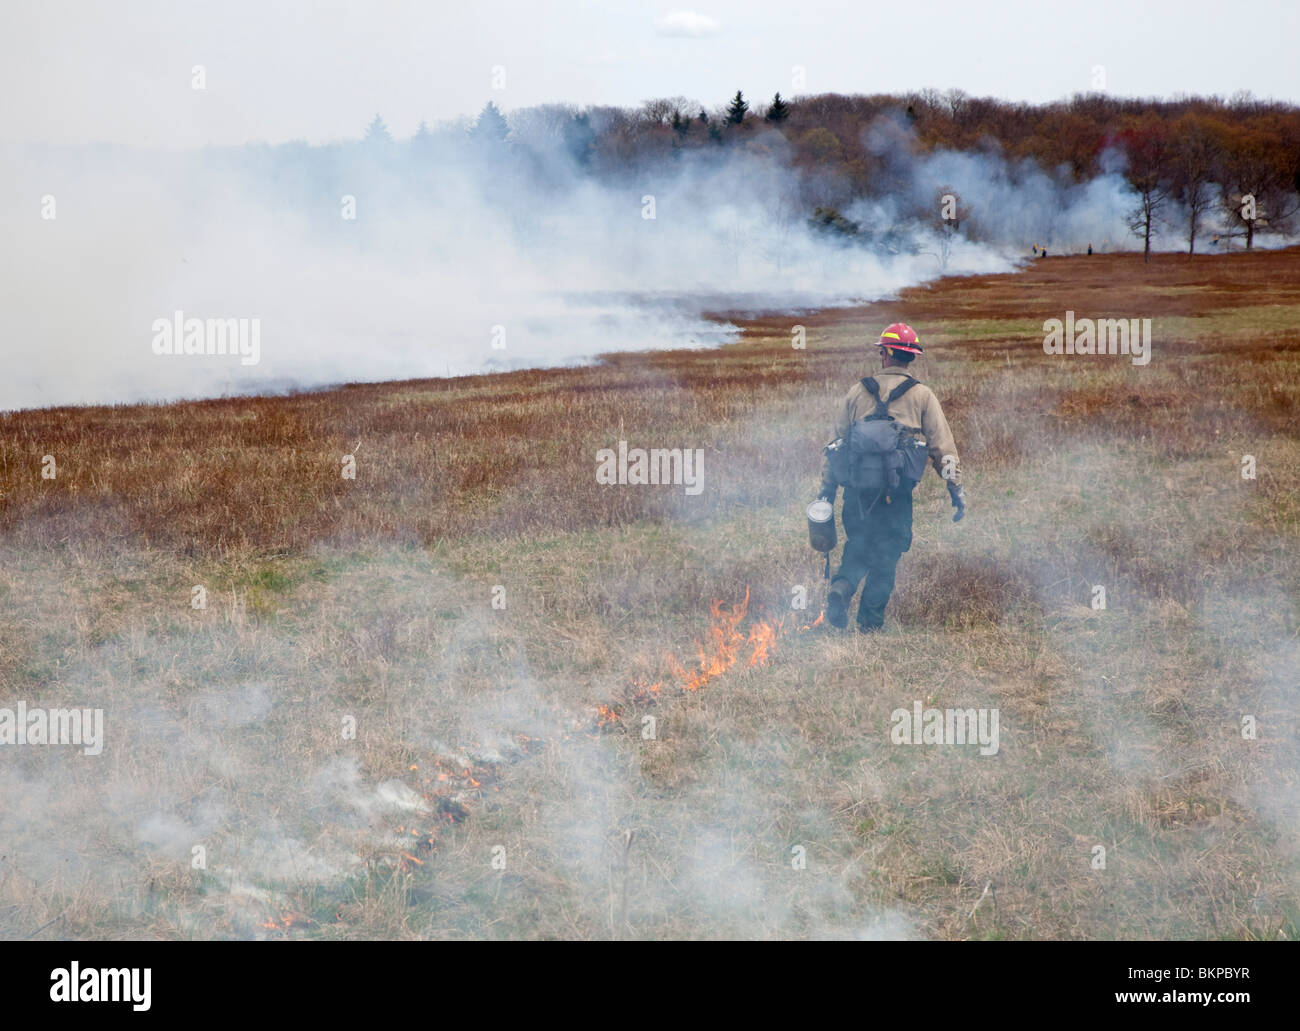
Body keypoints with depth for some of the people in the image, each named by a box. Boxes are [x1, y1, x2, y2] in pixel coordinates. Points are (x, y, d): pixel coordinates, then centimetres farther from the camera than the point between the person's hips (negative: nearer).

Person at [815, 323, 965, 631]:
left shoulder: (858, 391, 7)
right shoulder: (921, 395, 2)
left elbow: (837, 441, 9)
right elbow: (942, 446, -2)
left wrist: (827, 489, 14)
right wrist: (956, 488, 3)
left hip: (858, 487, 2)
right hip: (897, 492, -2)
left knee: (858, 545, 19)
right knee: (887, 551, 11)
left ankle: (841, 587, -8)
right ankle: (870, 619, 11)